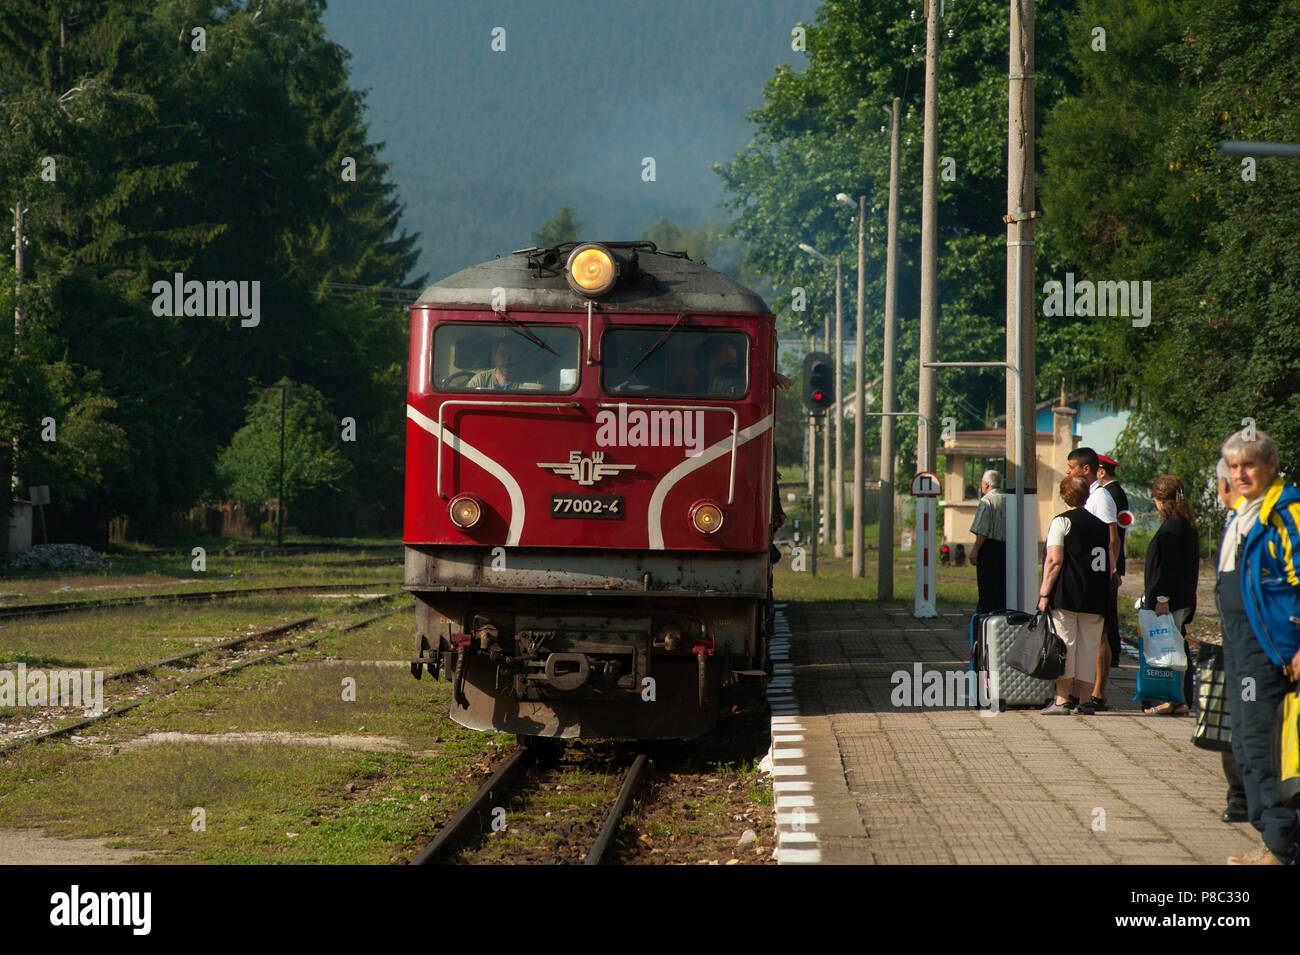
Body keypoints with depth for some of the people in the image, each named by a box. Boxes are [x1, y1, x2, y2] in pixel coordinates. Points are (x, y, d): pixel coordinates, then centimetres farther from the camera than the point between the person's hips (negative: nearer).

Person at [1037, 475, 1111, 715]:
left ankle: (1062, 700, -5)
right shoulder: (1102, 525, 15)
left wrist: (1044, 593, -10)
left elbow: (1054, 561, -11)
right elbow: (1109, 566, 16)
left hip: (1066, 596, -5)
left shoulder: (1061, 522, -2)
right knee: (1088, 647, 7)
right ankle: (1085, 700, 8)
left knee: (1064, 644, -3)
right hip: (1096, 598, 5)